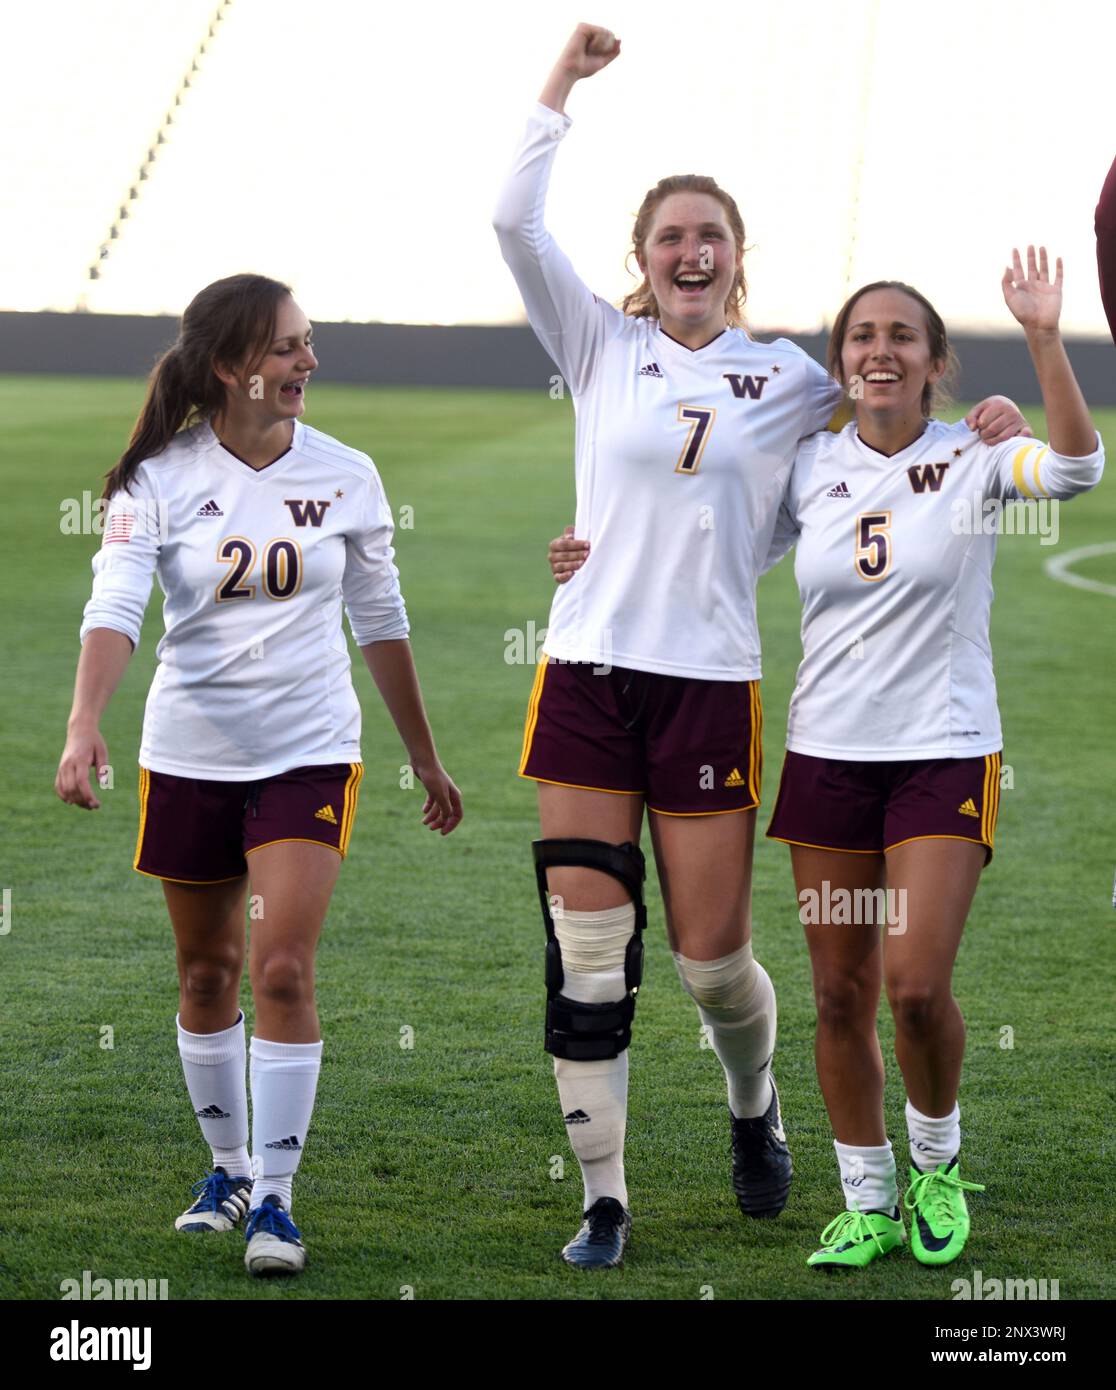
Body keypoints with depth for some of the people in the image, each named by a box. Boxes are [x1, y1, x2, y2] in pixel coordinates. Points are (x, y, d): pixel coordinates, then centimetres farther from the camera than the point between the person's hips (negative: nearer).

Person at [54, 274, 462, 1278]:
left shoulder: (346, 477, -1)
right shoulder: (161, 479, -7)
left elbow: (380, 621, 10)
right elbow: (114, 608, -20)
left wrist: (426, 757, 15)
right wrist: (85, 725, -37)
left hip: (310, 753, 0)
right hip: (189, 752, 1)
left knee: (283, 969, -12)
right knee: (207, 972, 12)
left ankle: (275, 1197, -5)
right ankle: (229, 1168, 30)